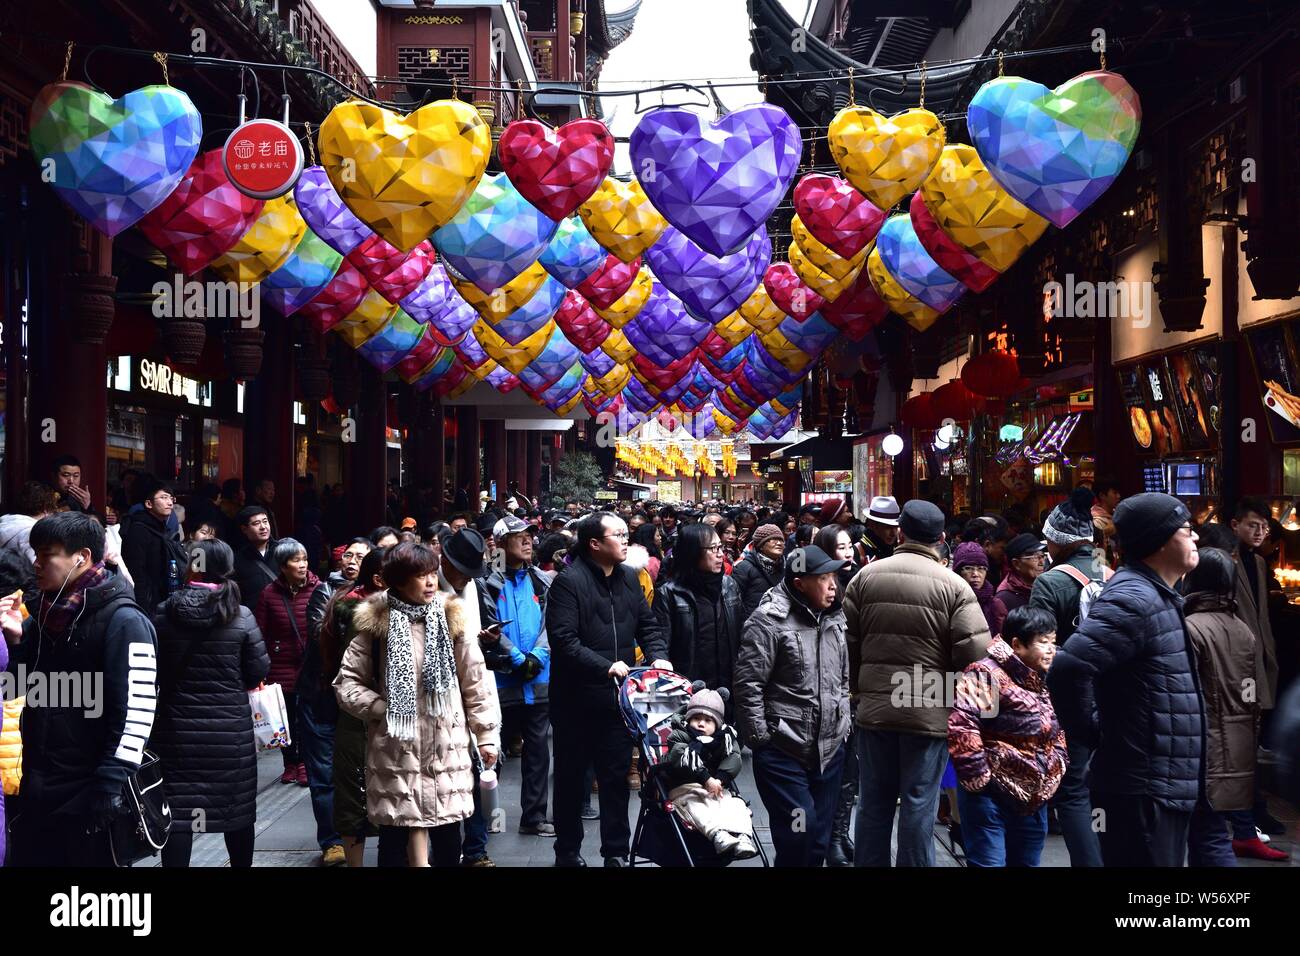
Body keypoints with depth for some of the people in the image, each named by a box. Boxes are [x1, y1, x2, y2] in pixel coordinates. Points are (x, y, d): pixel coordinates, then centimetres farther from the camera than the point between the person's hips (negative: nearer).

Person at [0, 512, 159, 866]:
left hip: (86, 795, -7)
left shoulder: (123, 621, -13)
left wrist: (110, 787, -21)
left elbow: (135, 713, -18)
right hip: (38, 788, 7)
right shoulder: (47, 613, 11)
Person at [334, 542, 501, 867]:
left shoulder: (451, 618, 3)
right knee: (403, 824, 0)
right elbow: (347, 682, 4)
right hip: (397, 746, -1)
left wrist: (487, 733, 4)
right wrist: (382, 708, -8)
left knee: (446, 823, 4)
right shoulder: (376, 623, 0)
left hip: (445, 744, 1)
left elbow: (476, 681, 5)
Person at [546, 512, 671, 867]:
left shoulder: (629, 578, 8)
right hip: (576, 699, -5)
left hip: (617, 697, 5)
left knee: (616, 776, 11)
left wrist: (658, 655, -7)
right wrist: (605, 667, -26)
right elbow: (563, 639, -22)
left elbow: (647, 625, 13)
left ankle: (616, 851, 21)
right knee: (571, 778, 10)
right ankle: (568, 851, 24)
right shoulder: (569, 581, -14)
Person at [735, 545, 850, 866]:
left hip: (830, 751, 7)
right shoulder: (769, 621, -13)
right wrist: (761, 739, -12)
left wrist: (844, 725, 16)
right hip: (783, 753, -7)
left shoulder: (833, 619, 10)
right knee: (799, 836, -12)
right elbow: (748, 685, -13)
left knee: (820, 839, 11)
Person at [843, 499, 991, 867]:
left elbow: (848, 643, 3)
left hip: (874, 708, 3)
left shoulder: (866, 576, 2)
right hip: (930, 712, -3)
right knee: (919, 804, 5)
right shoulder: (955, 586, -8)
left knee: (874, 801, 14)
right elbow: (974, 654, -13)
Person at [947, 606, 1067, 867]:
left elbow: (1055, 732, 26)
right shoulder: (987, 675, -17)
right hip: (992, 796, -8)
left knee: (1026, 862, 15)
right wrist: (977, 777, -22)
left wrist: (1058, 766, 12)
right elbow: (960, 725, -27)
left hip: (1034, 798, 8)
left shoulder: (1044, 681, 12)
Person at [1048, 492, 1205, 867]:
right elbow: (1069, 669, -30)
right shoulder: (1132, 600, -19)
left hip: (1167, 789, 10)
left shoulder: (1156, 597, 15)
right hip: (1142, 790, -10)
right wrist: (1095, 733, -17)